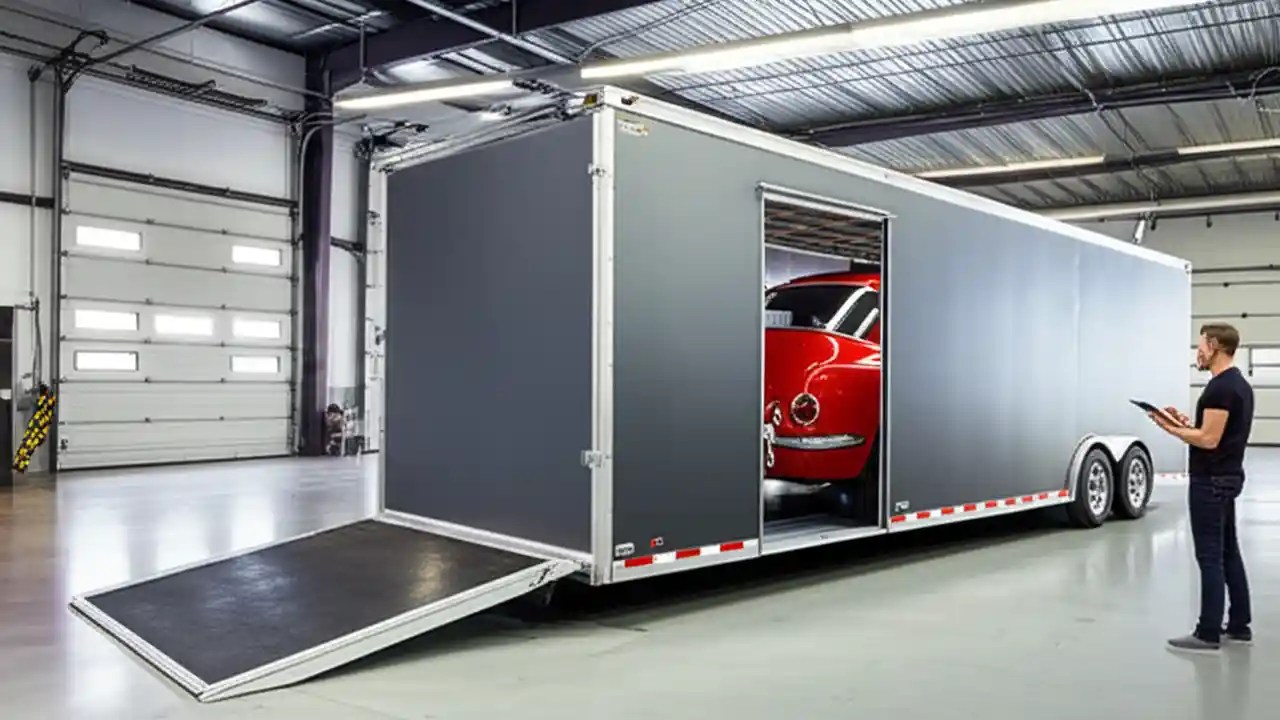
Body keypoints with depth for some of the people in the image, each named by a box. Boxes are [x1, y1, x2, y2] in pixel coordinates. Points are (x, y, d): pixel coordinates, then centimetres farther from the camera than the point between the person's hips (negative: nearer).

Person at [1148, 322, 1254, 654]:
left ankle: (1208, 634, -1)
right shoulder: (1238, 384, 14)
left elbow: (1209, 440, -24)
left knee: (1210, 557, -6)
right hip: (1226, 477, 11)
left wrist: (1170, 428, -13)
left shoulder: (1220, 387, -20)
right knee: (1228, 553, 15)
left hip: (1211, 481, -11)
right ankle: (1239, 625, 22)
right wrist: (1186, 424, 14)